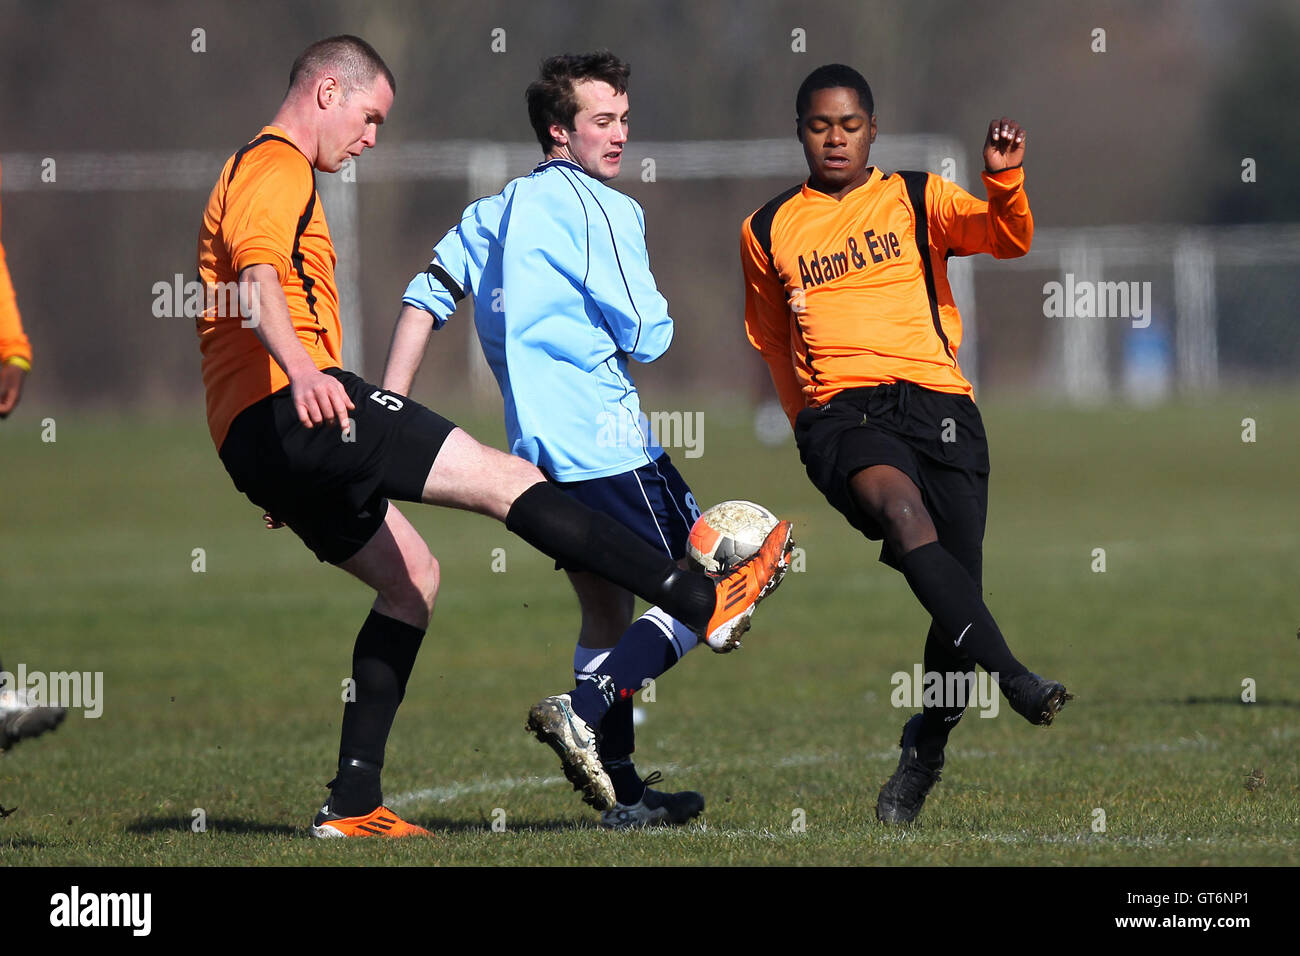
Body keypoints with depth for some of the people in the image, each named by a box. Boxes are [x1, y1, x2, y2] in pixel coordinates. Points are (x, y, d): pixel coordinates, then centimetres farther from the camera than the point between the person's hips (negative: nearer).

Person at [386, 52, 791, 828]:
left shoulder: (498, 210, 16)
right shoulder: (602, 208, -9)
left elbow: (427, 297, 13)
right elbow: (647, 337, -11)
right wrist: (660, 321, 12)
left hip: (538, 444, 9)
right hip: (604, 441, -9)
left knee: (608, 609, 17)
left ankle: (622, 792, 16)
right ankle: (585, 709, -20)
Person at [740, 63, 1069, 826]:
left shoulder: (918, 199, 12)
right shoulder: (769, 232, 17)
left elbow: (1009, 240, -4)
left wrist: (1005, 181, -22)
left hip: (935, 397, 0)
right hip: (838, 411, 0)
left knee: (958, 582, -9)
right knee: (900, 504, -34)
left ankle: (927, 745, 17)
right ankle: (1015, 678, -41)